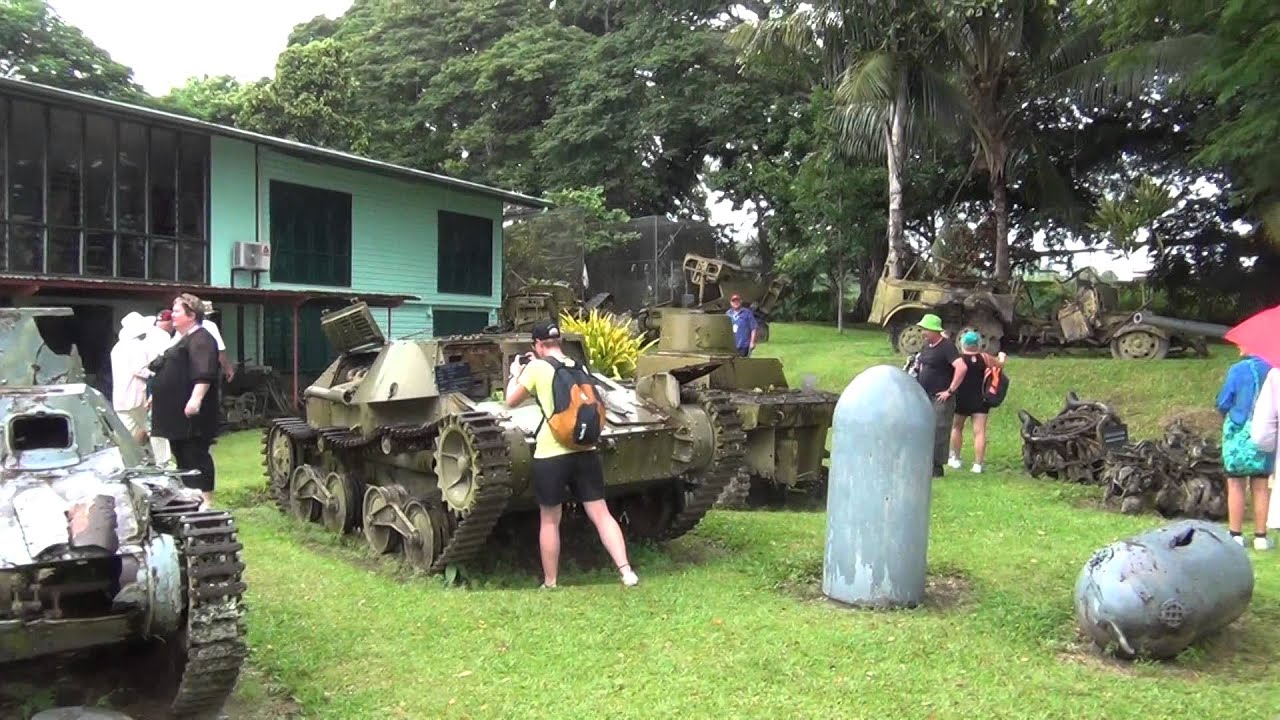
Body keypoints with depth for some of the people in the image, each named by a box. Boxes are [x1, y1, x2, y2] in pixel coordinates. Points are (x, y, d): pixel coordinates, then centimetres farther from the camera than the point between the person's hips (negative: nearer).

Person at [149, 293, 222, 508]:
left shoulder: (200, 340, -13)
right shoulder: (182, 339, 21)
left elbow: (204, 375, -25)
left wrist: (195, 399, -34)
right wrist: (156, 395, 33)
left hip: (190, 413, -11)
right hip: (176, 413, 11)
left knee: (196, 456, -8)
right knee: (182, 457, 14)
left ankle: (205, 502, -5)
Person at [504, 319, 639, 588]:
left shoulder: (537, 368, -4)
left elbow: (511, 401, 8)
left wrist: (516, 373, 23)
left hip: (550, 455, -4)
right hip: (585, 452, 4)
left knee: (549, 521, 9)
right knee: (601, 514, 4)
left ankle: (550, 584, 17)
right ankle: (626, 571, -6)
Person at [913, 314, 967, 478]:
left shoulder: (946, 346, -16)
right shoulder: (927, 345, 10)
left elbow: (962, 368, -27)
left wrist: (950, 391, -23)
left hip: (940, 398, -9)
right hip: (925, 397, 9)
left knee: (938, 432, -4)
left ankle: (937, 467, 4)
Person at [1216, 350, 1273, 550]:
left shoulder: (1237, 370, -12)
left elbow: (1223, 403, -10)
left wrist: (1227, 414, 11)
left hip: (1240, 434, -3)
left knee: (1236, 485, 6)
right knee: (1261, 487, 10)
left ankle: (1235, 534, 8)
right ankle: (1260, 536, 14)